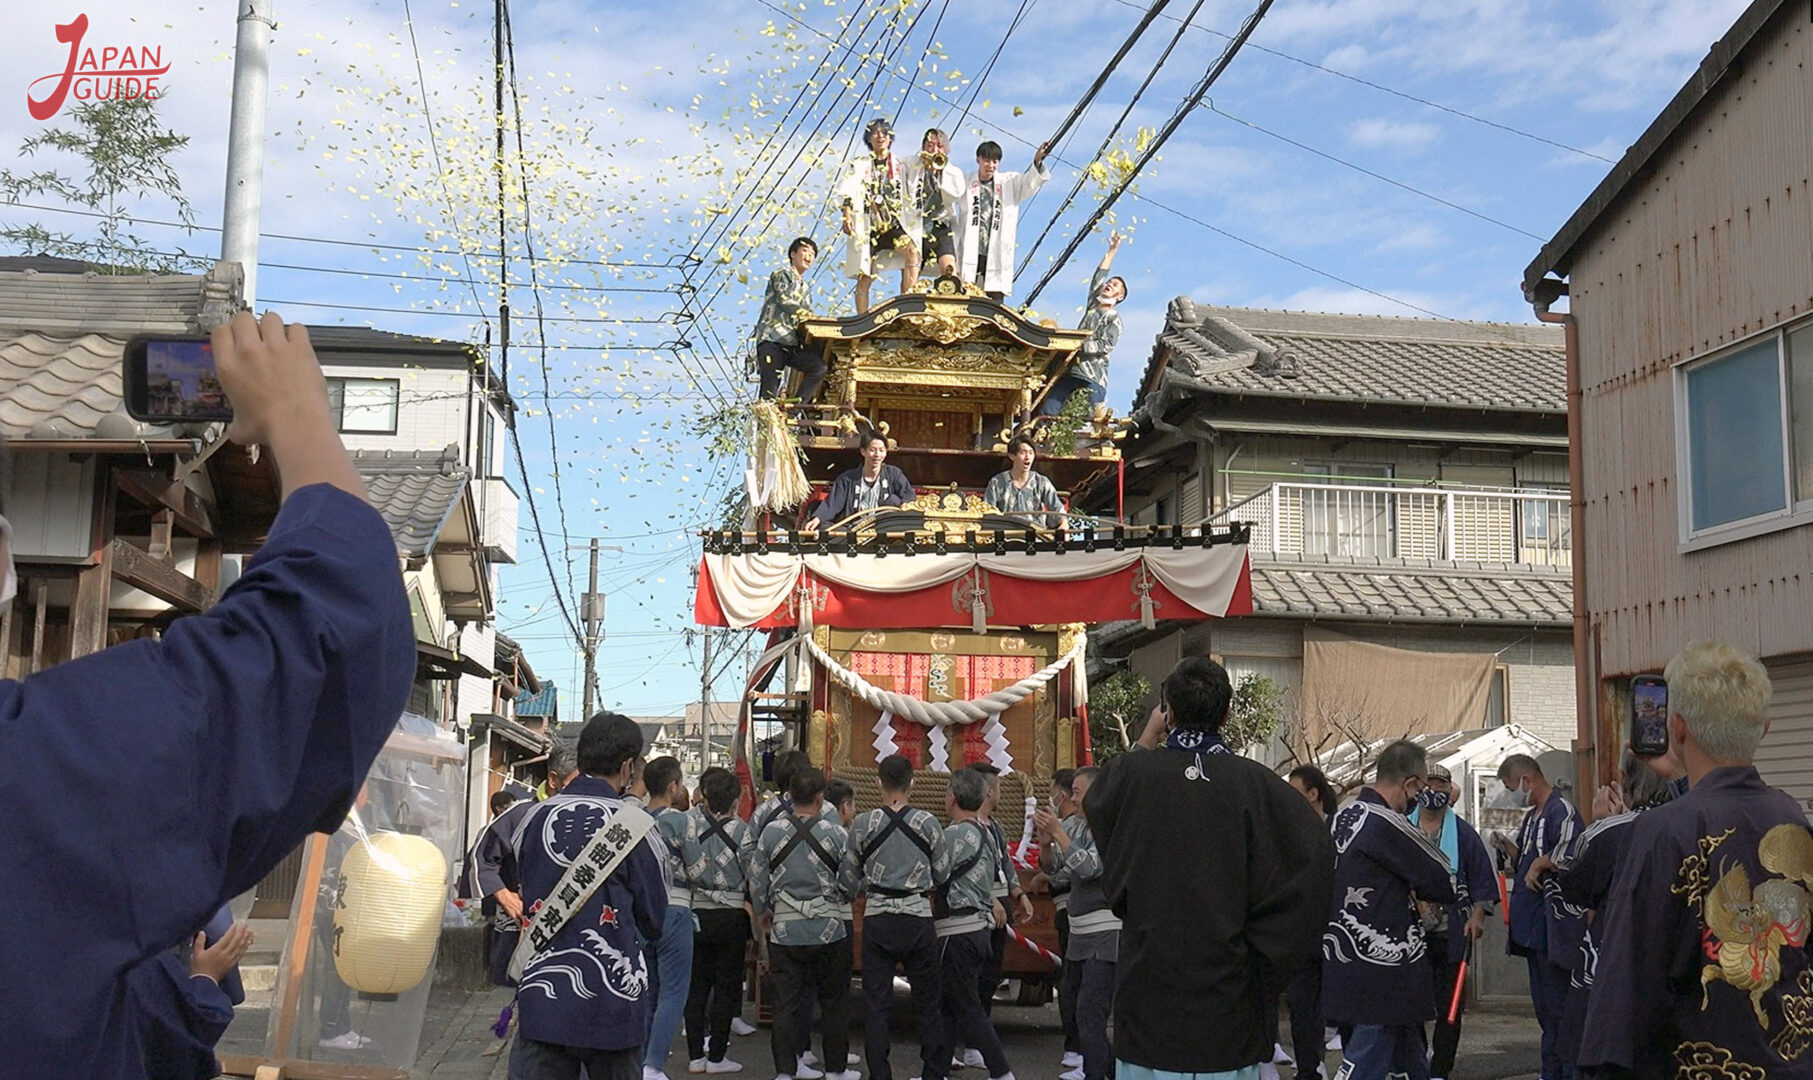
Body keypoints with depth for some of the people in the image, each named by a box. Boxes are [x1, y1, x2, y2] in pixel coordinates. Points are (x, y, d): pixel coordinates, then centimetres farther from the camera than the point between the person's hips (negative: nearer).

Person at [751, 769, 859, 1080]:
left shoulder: (771, 832, -4)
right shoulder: (835, 833, -9)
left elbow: (756, 879, 2)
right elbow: (850, 884, -6)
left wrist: (762, 912, 20)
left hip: (785, 929, 1)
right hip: (829, 928, -1)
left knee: (786, 1002, 8)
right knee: (834, 1001, 13)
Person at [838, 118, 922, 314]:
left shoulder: (900, 165, 14)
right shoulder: (860, 165, 11)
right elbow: (849, 191, -1)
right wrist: (847, 215, -17)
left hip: (894, 223, 0)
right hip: (868, 225, 0)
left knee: (912, 252, -29)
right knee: (865, 277, -3)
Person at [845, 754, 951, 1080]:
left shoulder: (863, 824, -5)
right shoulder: (927, 823, -5)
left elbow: (850, 876, 4)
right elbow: (943, 874, 3)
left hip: (876, 918, 0)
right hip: (918, 917, 0)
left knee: (876, 1002, 7)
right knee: (928, 999, 12)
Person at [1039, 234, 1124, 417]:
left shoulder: (1114, 318, 1)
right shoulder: (1093, 306, 20)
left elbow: (1107, 345, -12)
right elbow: (1098, 277, 28)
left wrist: (1079, 346, -18)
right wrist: (1112, 251, 33)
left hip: (1093, 378, -7)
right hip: (1070, 371, 7)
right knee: (1047, 412, -5)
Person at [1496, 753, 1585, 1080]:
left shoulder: (1561, 811, -14)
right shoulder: (1530, 816, 17)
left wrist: (1539, 864, -13)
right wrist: (1508, 848, 5)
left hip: (1554, 925, -10)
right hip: (1531, 926, 10)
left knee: (1558, 1003, -5)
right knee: (1542, 1003, 15)